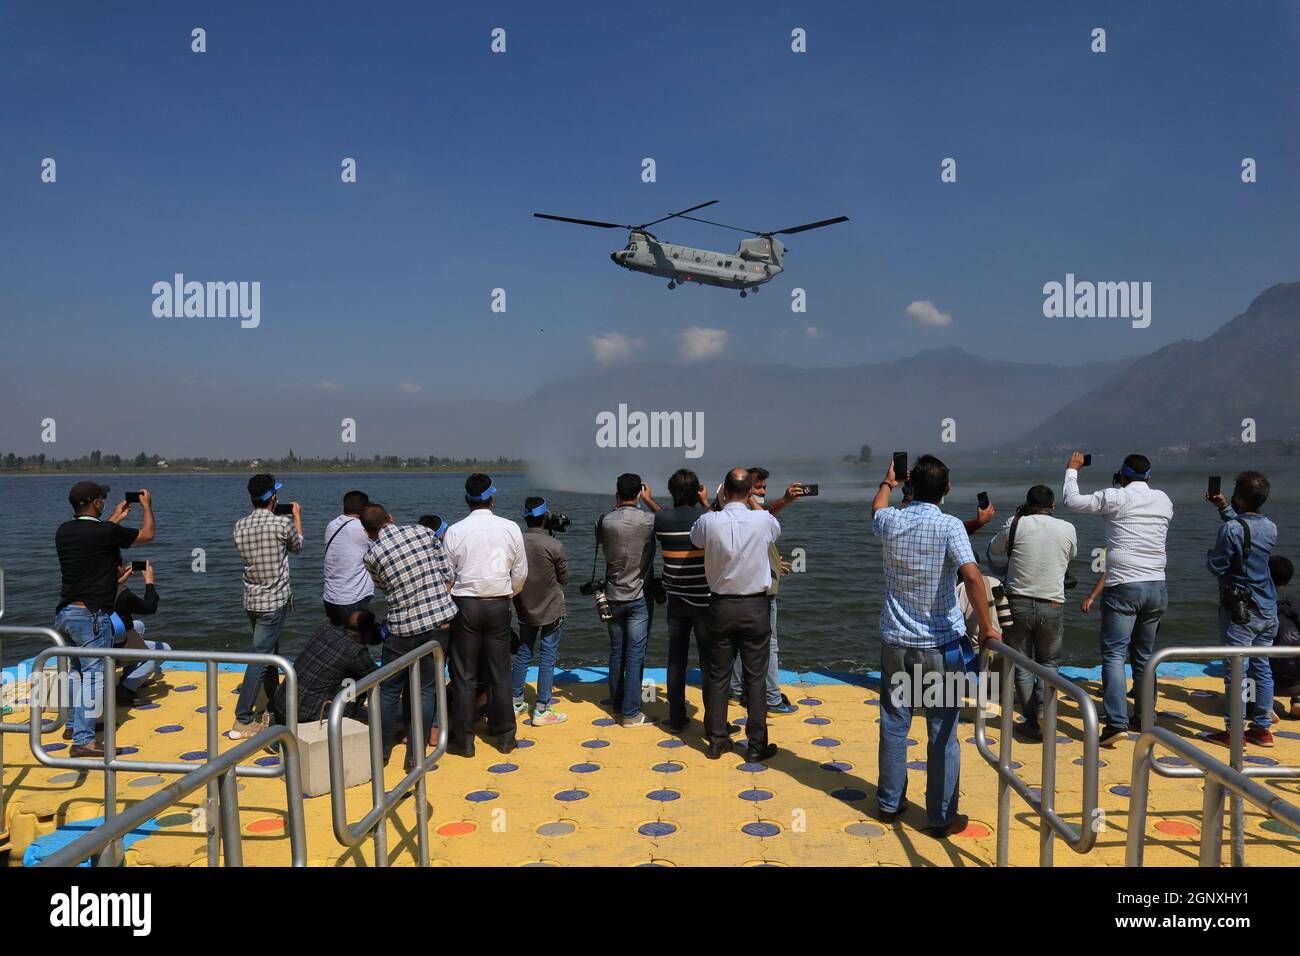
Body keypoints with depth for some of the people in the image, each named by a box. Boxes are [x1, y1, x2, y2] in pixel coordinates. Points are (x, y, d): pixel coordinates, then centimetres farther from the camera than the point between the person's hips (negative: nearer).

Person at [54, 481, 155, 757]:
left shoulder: (64, 531, 5)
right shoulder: (104, 532, -17)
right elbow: (147, 534, -2)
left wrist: (114, 519, 35)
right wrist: (146, 505, 14)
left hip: (65, 613, 9)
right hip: (91, 615, -8)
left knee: (77, 669, 24)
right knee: (94, 674, -5)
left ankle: (74, 724, 37)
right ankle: (83, 741, -6)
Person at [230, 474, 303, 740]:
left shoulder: (240, 526, 0)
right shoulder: (282, 524, -16)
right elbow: (297, 547, 6)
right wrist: (297, 516, 20)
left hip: (251, 600, 7)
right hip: (274, 601, -7)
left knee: (269, 651, 21)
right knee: (260, 658, -4)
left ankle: (274, 706, 34)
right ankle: (242, 721, -3)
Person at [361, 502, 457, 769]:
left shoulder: (371, 555, -4)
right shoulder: (424, 532, 0)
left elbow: (384, 588, 11)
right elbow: (448, 574, 1)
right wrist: (437, 603, 9)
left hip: (403, 627, -2)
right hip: (441, 620, 2)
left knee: (389, 689, 15)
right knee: (426, 688, 9)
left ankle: (382, 751, 24)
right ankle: (415, 756, 11)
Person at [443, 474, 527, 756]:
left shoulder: (455, 531, -8)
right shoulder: (510, 528, -4)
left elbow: (446, 576, -1)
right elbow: (520, 574, 3)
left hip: (465, 605, -1)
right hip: (499, 606, 2)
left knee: (464, 675, 7)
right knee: (500, 674, 11)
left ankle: (463, 741, 12)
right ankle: (504, 736, 19)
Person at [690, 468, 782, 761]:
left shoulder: (709, 521, -13)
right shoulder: (762, 520, -12)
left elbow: (696, 539, 11)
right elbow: (776, 531, 14)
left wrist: (712, 506, 19)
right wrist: (753, 503, 25)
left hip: (720, 607, 1)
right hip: (755, 607, -1)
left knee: (717, 676, 11)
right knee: (756, 678, 7)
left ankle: (716, 741, 19)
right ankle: (756, 745, 13)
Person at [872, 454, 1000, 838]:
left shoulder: (891, 522, -4)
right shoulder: (949, 526, -15)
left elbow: (876, 509, 22)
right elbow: (971, 575, -28)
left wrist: (888, 482, 39)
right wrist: (986, 627, -20)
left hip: (896, 643, 4)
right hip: (940, 645, -3)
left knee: (894, 725, 14)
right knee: (943, 733, 7)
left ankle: (890, 803, 26)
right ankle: (942, 817, 14)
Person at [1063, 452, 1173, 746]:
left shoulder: (1115, 497, -7)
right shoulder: (1164, 500, 8)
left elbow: (1071, 501, 2)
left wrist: (1072, 469, 18)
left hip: (1123, 587, -5)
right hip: (1156, 587, 5)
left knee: (1114, 654, -6)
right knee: (1144, 656, 16)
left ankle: (1116, 720, -16)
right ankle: (1144, 718, 24)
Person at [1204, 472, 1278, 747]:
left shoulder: (1231, 529, -17)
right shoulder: (1271, 528, 5)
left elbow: (1217, 567, -12)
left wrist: (1210, 554, 8)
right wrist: (1224, 508, 24)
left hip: (1240, 612, -7)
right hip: (1268, 611, 7)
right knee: (1262, 668, 13)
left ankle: (1234, 732, 4)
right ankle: (1262, 729, 20)